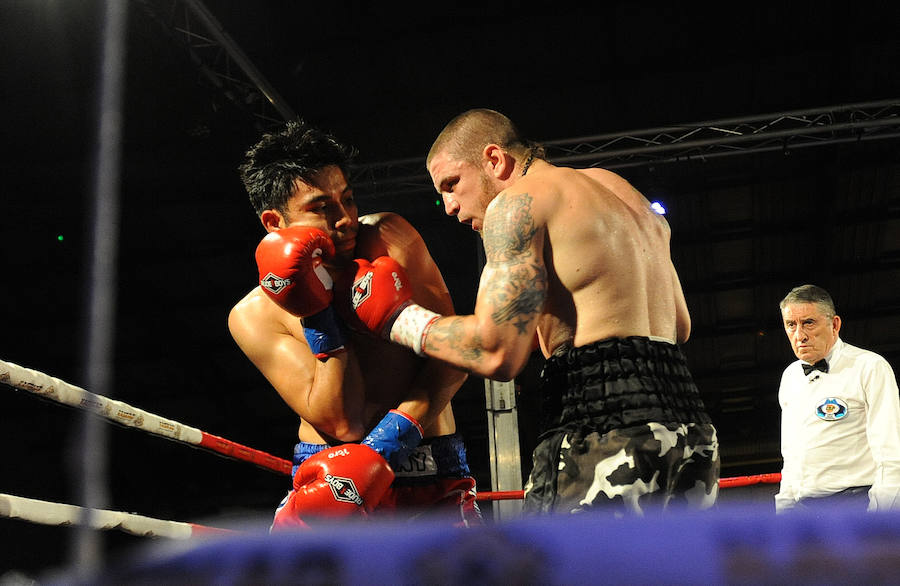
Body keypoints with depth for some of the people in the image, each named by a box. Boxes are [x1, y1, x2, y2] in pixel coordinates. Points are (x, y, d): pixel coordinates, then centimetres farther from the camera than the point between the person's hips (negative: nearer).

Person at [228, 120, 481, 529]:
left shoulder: (389, 237, -1)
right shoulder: (254, 315, -3)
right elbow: (342, 424, -10)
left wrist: (389, 438, -18)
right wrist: (316, 315, -17)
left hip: (432, 481, 0)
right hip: (331, 478, 0)